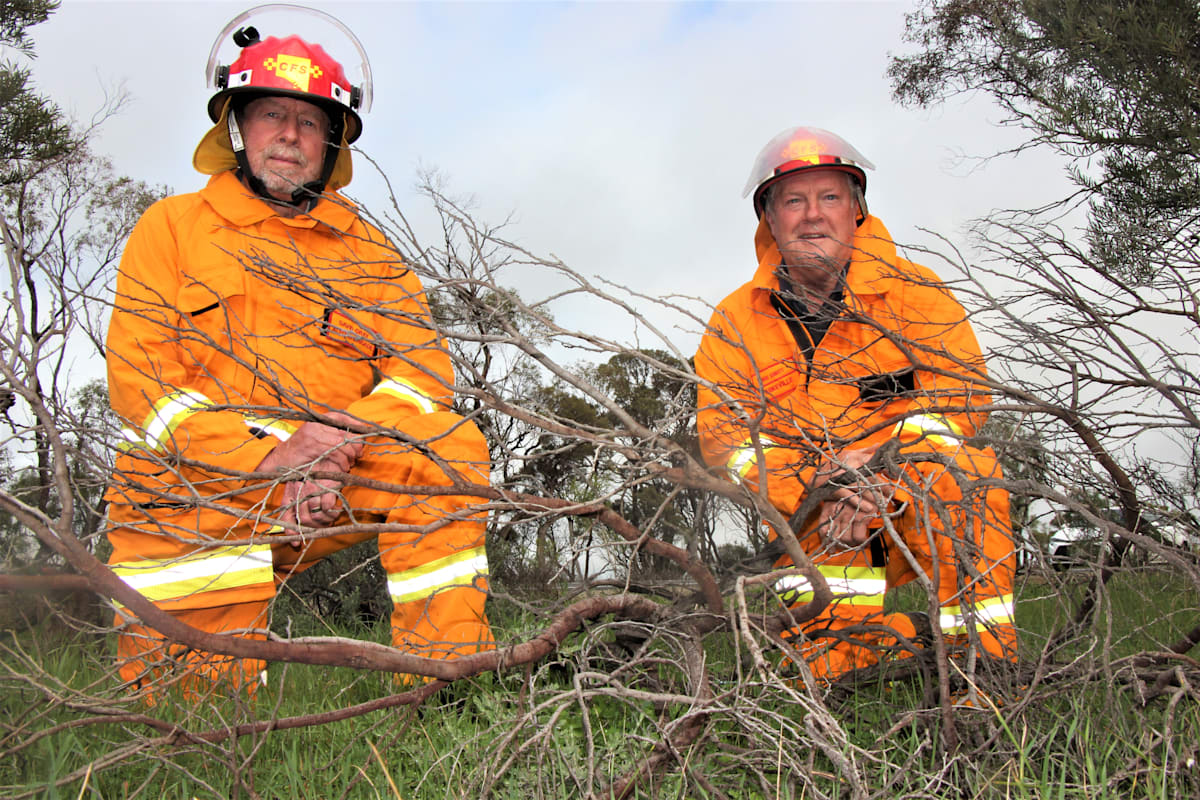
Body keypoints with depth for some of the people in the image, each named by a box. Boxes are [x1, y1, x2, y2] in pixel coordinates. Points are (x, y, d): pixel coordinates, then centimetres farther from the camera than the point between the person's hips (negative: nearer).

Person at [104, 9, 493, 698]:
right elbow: (139, 376, -7)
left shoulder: (364, 246, 13)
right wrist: (264, 455, -22)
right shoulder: (172, 226, 6)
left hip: (332, 489, 2)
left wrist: (342, 437, -22)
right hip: (193, 499, -2)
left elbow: (423, 368, 0)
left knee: (449, 446, -24)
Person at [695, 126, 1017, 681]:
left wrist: (887, 478, -28)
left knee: (967, 472, -33)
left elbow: (958, 390, -11)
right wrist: (813, 488, -22)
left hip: (916, 506, 0)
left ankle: (982, 663, -23)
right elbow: (723, 429, -5)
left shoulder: (915, 293, 0)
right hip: (812, 524, 0)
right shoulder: (735, 322, 3)